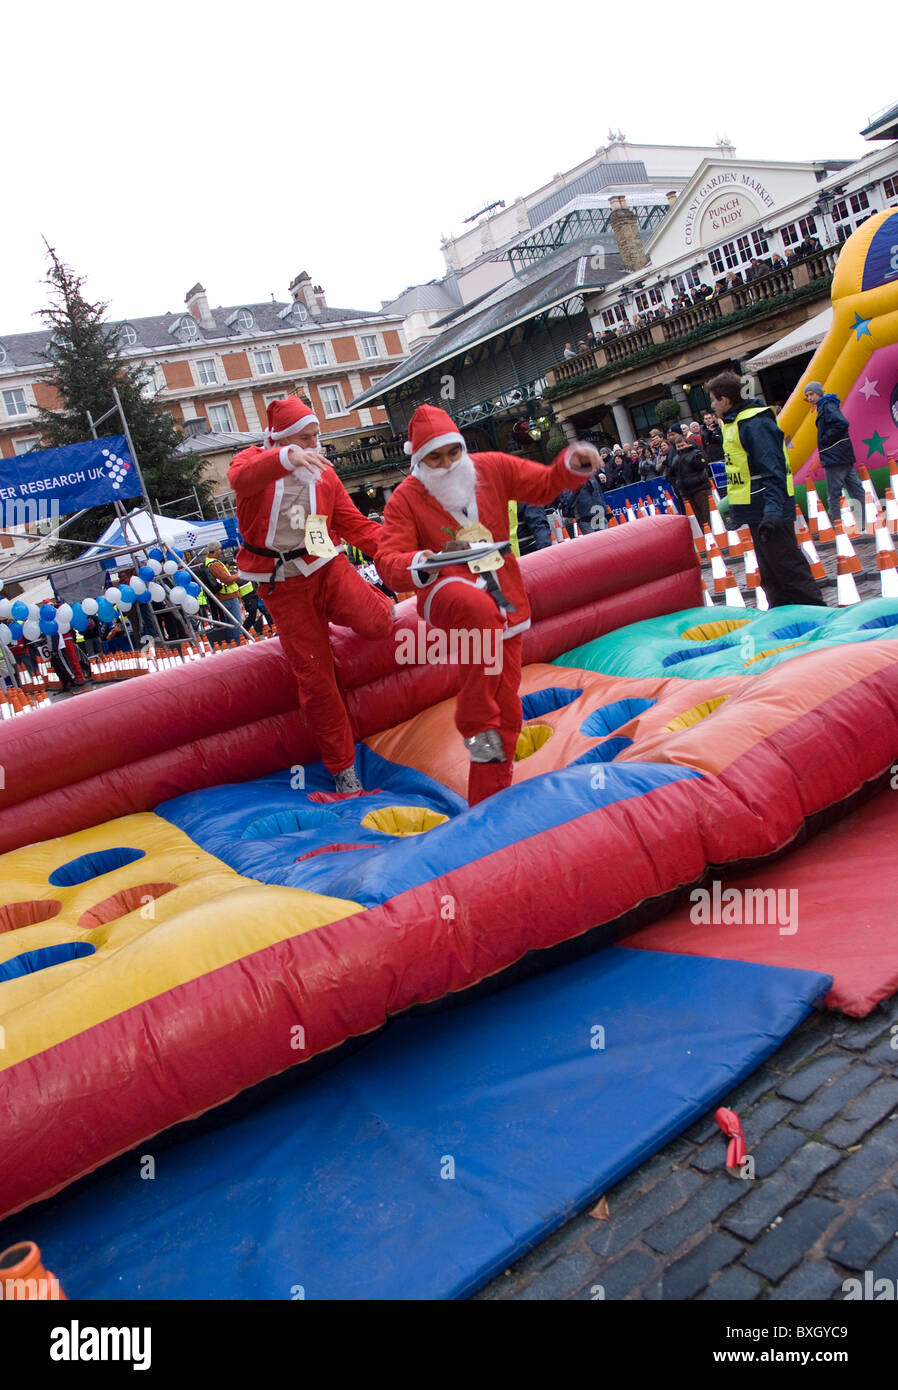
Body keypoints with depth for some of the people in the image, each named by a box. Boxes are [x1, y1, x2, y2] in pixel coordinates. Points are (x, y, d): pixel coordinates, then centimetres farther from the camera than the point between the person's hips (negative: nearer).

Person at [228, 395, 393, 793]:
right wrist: (286, 458, -49)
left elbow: (355, 524, 7)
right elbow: (241, 478, -30)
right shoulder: (254, 461, -4)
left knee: (376, 623, -27)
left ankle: (382, 605, 14)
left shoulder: (323, 474, 7)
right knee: (314, 677, -3)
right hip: (283, 585, -2)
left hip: (326, 566, 2)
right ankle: (342, 768, 12)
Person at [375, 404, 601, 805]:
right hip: (447, 592, -4)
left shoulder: (492, 468, 3)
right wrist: (422, 565, -35)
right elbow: (388, 561, -13)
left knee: (505, 712, 4)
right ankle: (475, 724, -27)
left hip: (503, 602, 4)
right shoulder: (406, 498, -5)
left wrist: (574, 464, -8)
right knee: (480, 608, -43)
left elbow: (545, 485, 12)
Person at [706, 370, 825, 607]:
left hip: (770, 512, -10)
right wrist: (737, 512, 24)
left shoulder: (755, 424, -16)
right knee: (770, 573, 14)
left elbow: (774, 470, -23)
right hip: (756, 513, 10)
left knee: (789, 568, -7)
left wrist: (772, 510, -33)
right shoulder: (733, 424, 15)